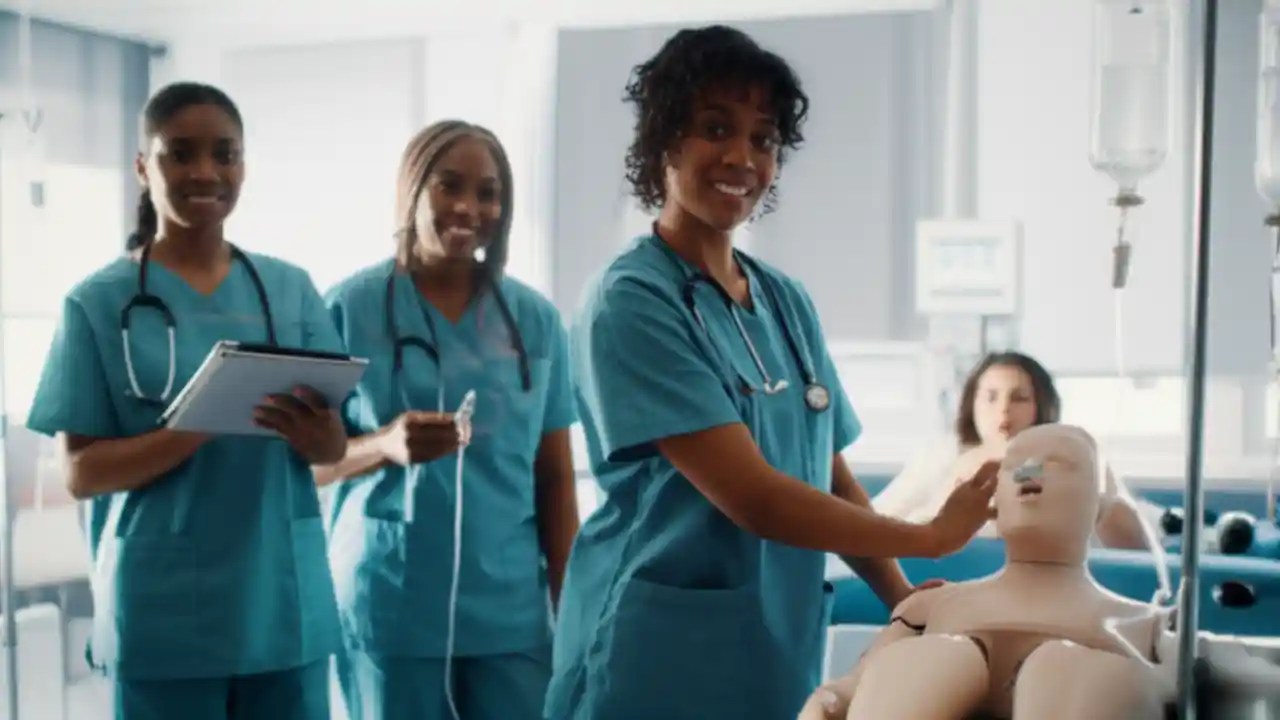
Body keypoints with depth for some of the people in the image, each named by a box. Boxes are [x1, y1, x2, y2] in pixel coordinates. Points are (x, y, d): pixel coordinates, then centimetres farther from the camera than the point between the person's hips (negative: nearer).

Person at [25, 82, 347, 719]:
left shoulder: (290, 288, 6)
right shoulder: (100, 302, -2)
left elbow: (334, 449, 7)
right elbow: (83, 472, -5)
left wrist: (312, 433, -17)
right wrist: (201, 426, -22)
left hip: (288, 606, 3)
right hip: (163, 618, -2)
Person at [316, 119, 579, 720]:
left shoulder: (537, 319, 4)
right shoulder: (351, 307, -2)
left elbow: (555, 478, 8)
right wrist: (386, 446, -19)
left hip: (510, 610, 2)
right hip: (388, 607, -2)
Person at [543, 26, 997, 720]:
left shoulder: (788, 300, 8)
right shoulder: (631, 302, -14)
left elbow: (830, 476, 12)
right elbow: (753, 498, -19)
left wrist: (903, 601, -2)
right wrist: (933, 536, -10)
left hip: (782, 650, 7)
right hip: (657, 653, -6)